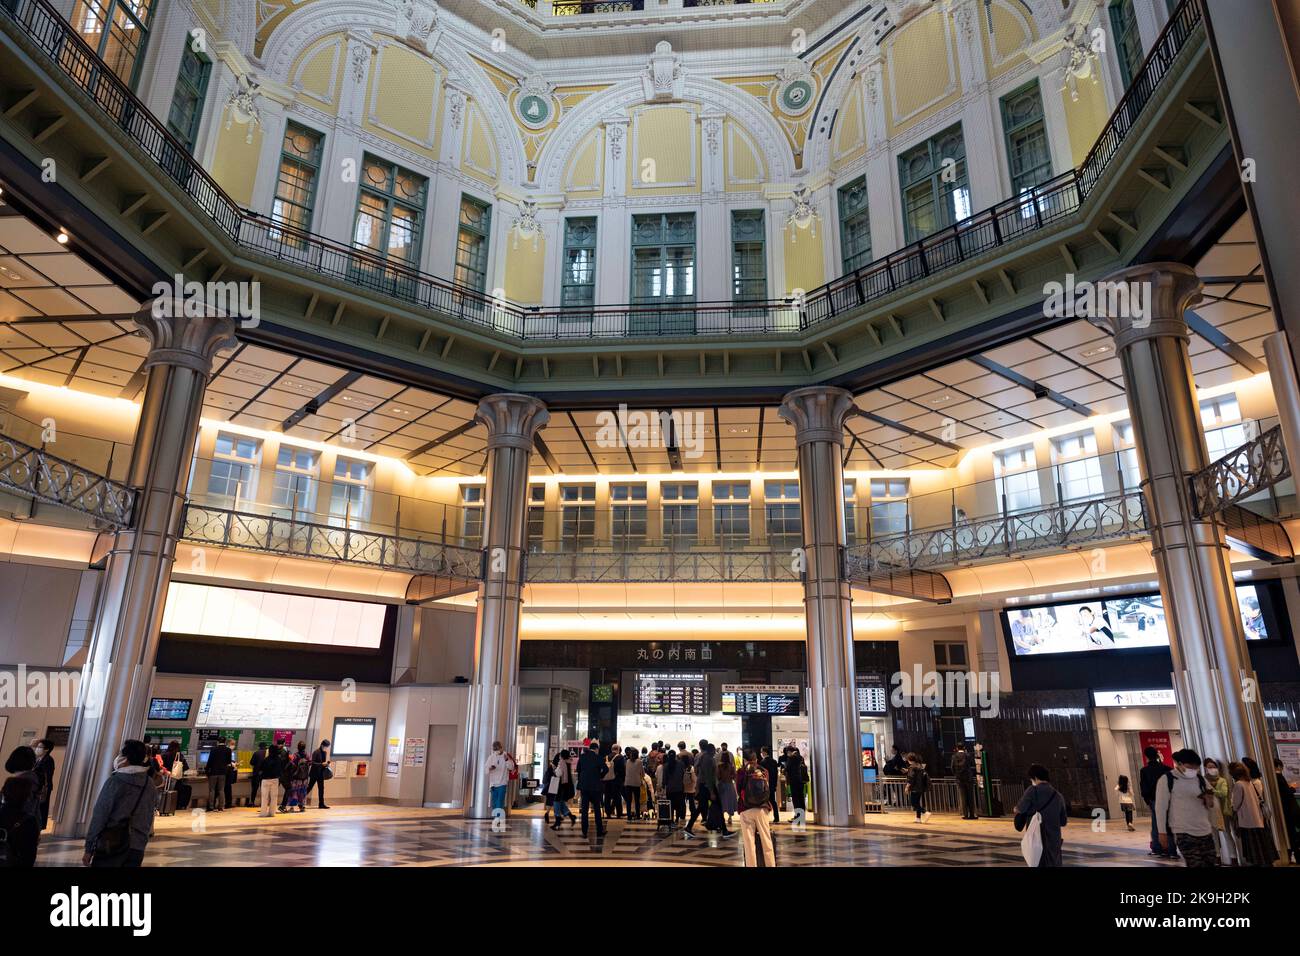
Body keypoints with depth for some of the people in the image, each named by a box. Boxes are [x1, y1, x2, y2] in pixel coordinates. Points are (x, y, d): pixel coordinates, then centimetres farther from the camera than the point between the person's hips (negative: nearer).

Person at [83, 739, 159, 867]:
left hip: (111, 846, -4)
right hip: (137, 848, 4)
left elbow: (99, 815, -8)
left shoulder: (115, 781, -9)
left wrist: (89, 848, -4)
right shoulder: (151, 786, 5)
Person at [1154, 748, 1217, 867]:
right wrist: (1162, 832, -7)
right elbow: (1161, 807, -5)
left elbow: (1210, 806, 17)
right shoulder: (1167, 780, -7)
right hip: (1183, 833, -6)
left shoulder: (1200, 779, 10)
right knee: (1196, 865, -13)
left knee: (1212, 863, 4)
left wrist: (1209, 801, -7)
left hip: (1205, 831, 6)